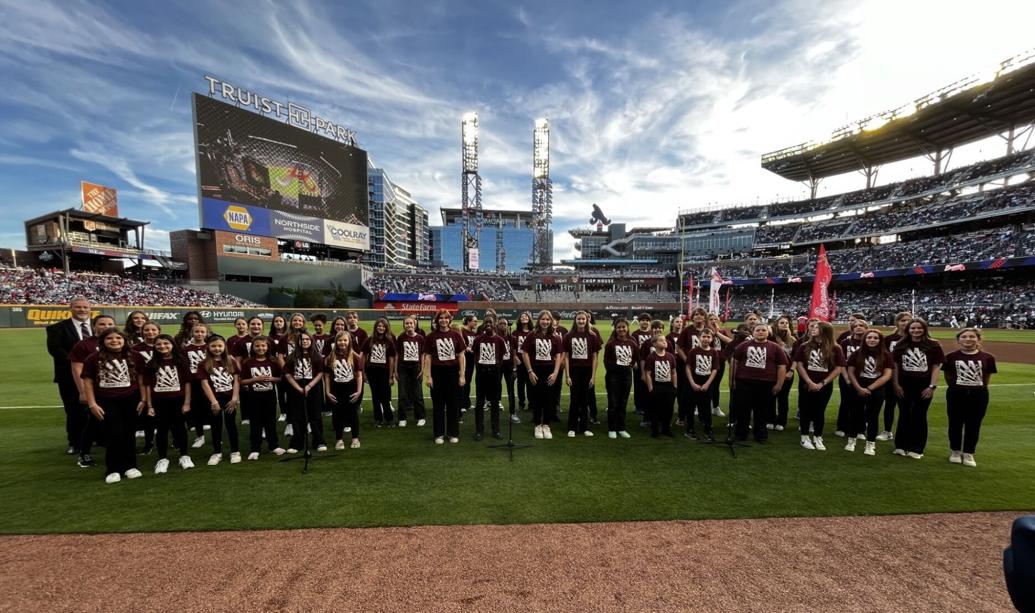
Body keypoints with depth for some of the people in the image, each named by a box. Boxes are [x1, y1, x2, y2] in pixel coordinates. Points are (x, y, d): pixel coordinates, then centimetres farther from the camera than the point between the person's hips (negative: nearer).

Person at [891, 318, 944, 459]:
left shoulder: (933, 345, -2)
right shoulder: (901, 345, 2)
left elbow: (936, 367, -3)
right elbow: (895, 366, 4)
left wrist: (932, 386, -9)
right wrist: (896, 384, -1)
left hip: (924, 386, -1)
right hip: (904, 385, 1)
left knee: (919, 416, 6)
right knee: (904, 415, 9)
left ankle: (917, 449, 15)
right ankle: (901, 446, 17)